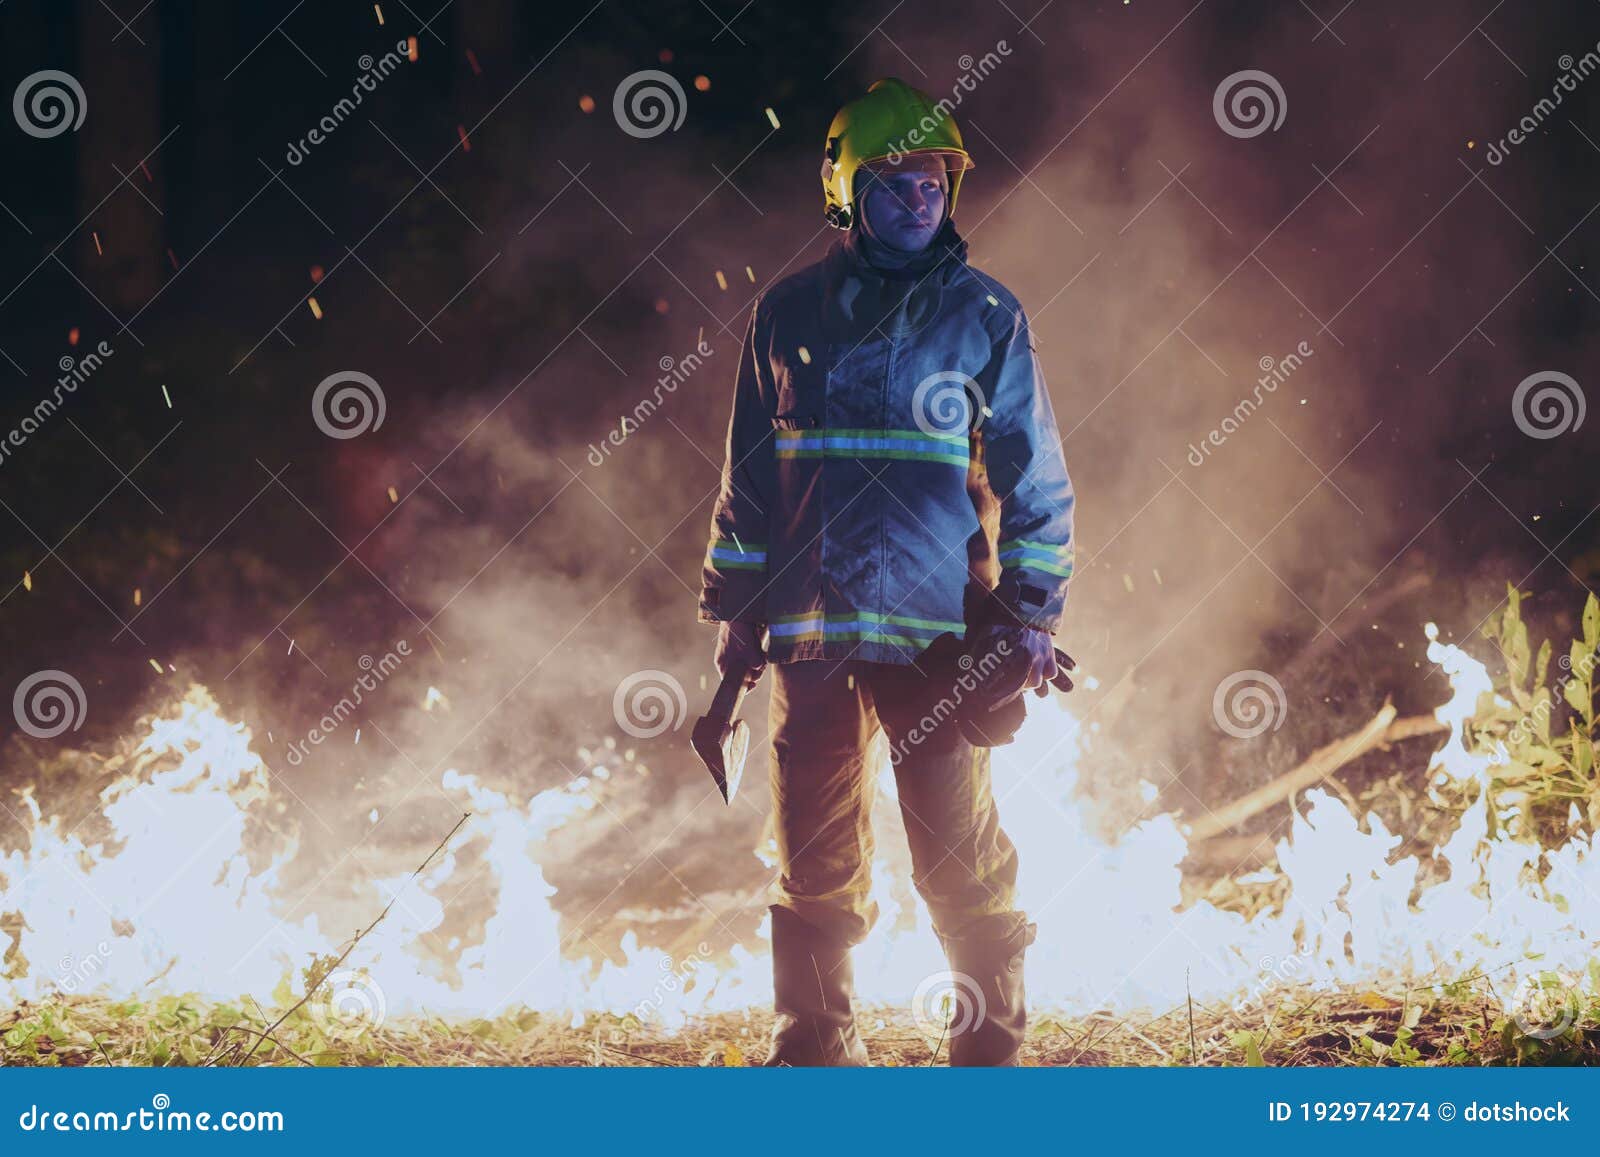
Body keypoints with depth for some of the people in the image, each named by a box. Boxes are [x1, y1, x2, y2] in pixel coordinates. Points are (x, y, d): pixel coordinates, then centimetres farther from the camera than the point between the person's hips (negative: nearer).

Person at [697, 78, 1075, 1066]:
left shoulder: (985, 317, 5)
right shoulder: (790, 315, 11)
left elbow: (1038, 481, 6)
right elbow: (748, 477, 17)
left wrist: (1031, 616, -1)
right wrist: (738, 609, 13)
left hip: (942, 631, -2)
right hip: (814, 632, 3)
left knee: (962, 857, -5)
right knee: (816, 862, 6)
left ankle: (993, 1051, 4)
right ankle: (816, 1050, 16)